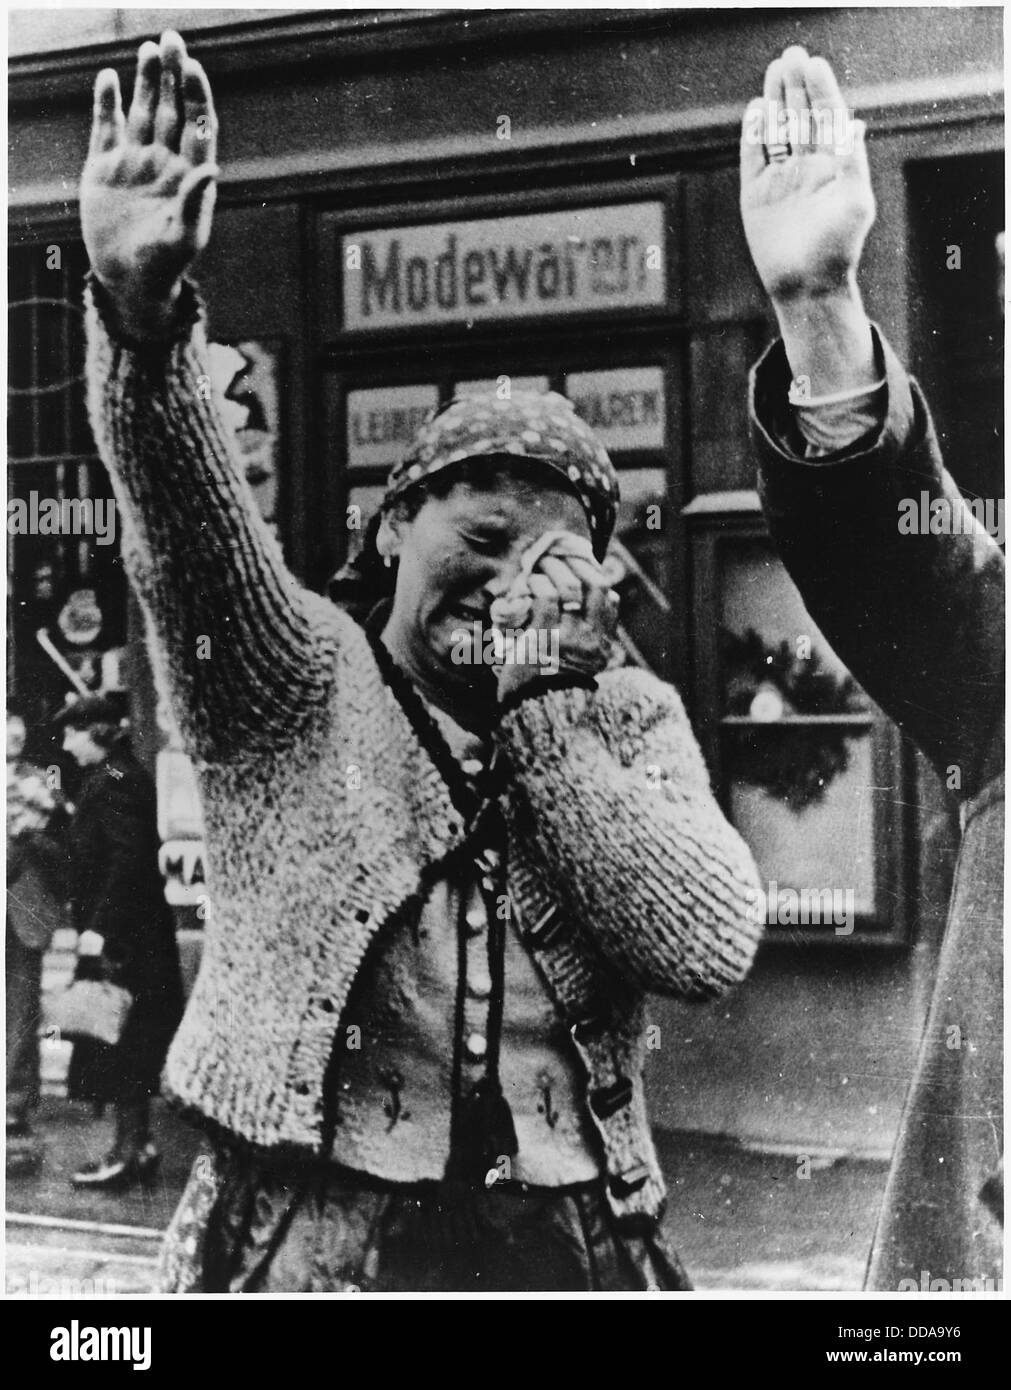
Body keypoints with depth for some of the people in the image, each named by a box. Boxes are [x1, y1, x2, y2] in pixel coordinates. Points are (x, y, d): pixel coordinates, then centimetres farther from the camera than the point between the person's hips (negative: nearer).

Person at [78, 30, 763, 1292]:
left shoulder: (633, 721, 6)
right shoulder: (296, 677, 0)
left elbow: (714, 948, -9)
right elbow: (188, 515, -19)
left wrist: (542, 702, -10)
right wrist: (140, 311, -37)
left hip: (574, 1238, 2)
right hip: (306, 1238, -2)